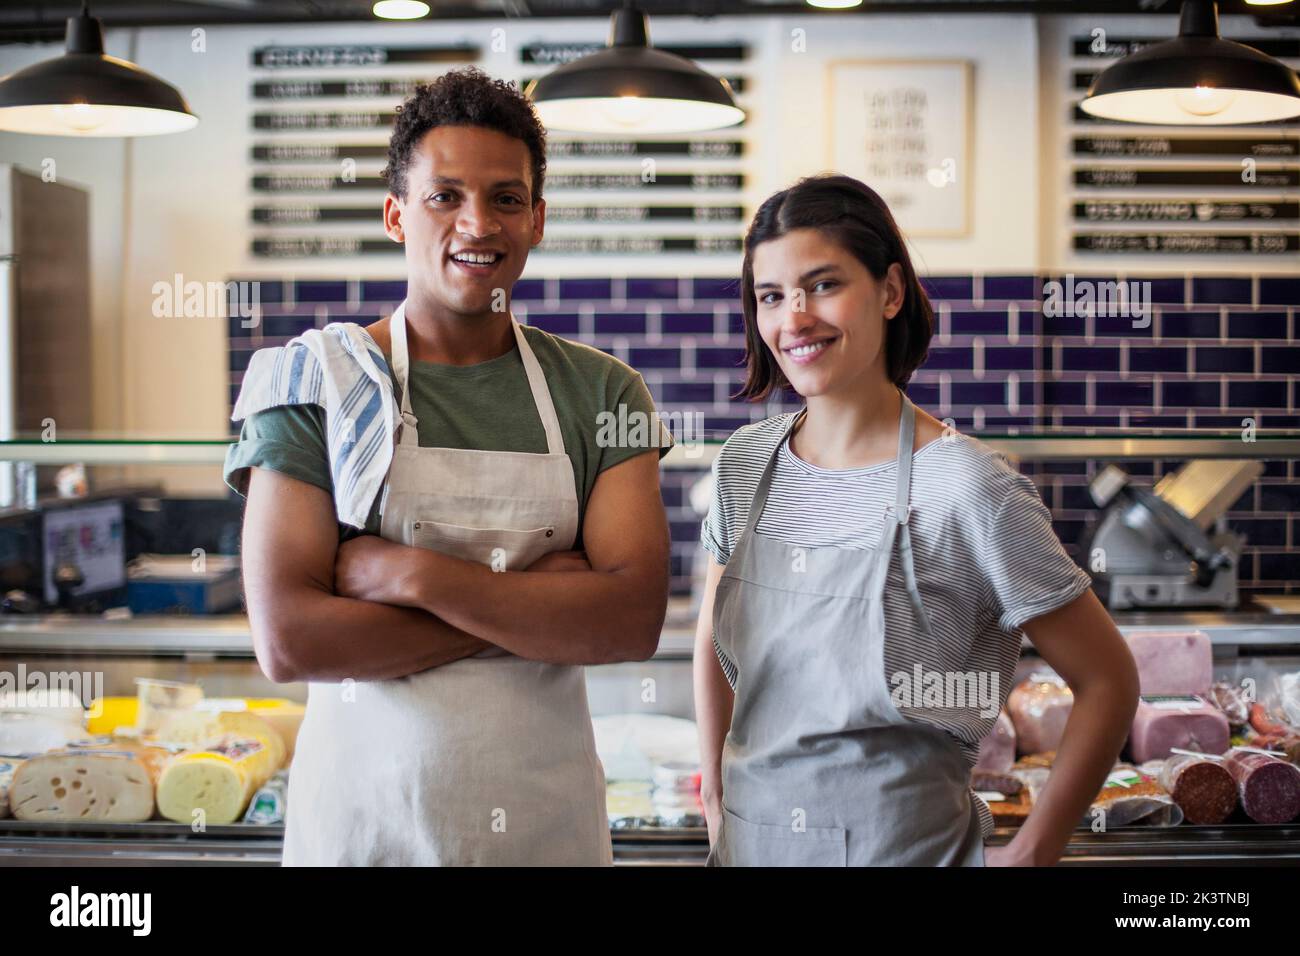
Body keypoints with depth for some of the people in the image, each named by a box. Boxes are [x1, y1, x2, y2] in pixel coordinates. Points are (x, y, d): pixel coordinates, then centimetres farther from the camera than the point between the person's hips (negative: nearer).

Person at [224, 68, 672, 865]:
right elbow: (288, 640, -14)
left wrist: (412, 574, -18)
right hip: (365, 816, -1)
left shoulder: (603, 394, 1)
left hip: (551, 818, 2)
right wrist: (537, 606, -14)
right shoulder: (313, 382, -5)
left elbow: (635, 621, -11)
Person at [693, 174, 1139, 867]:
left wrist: (1030, 854, -9)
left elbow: (1107, 683, -9)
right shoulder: (744, 464, -2)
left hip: (905, 844, -4)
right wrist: (718, 801, 8)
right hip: (749, 842, 4)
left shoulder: (969, 491, -16)